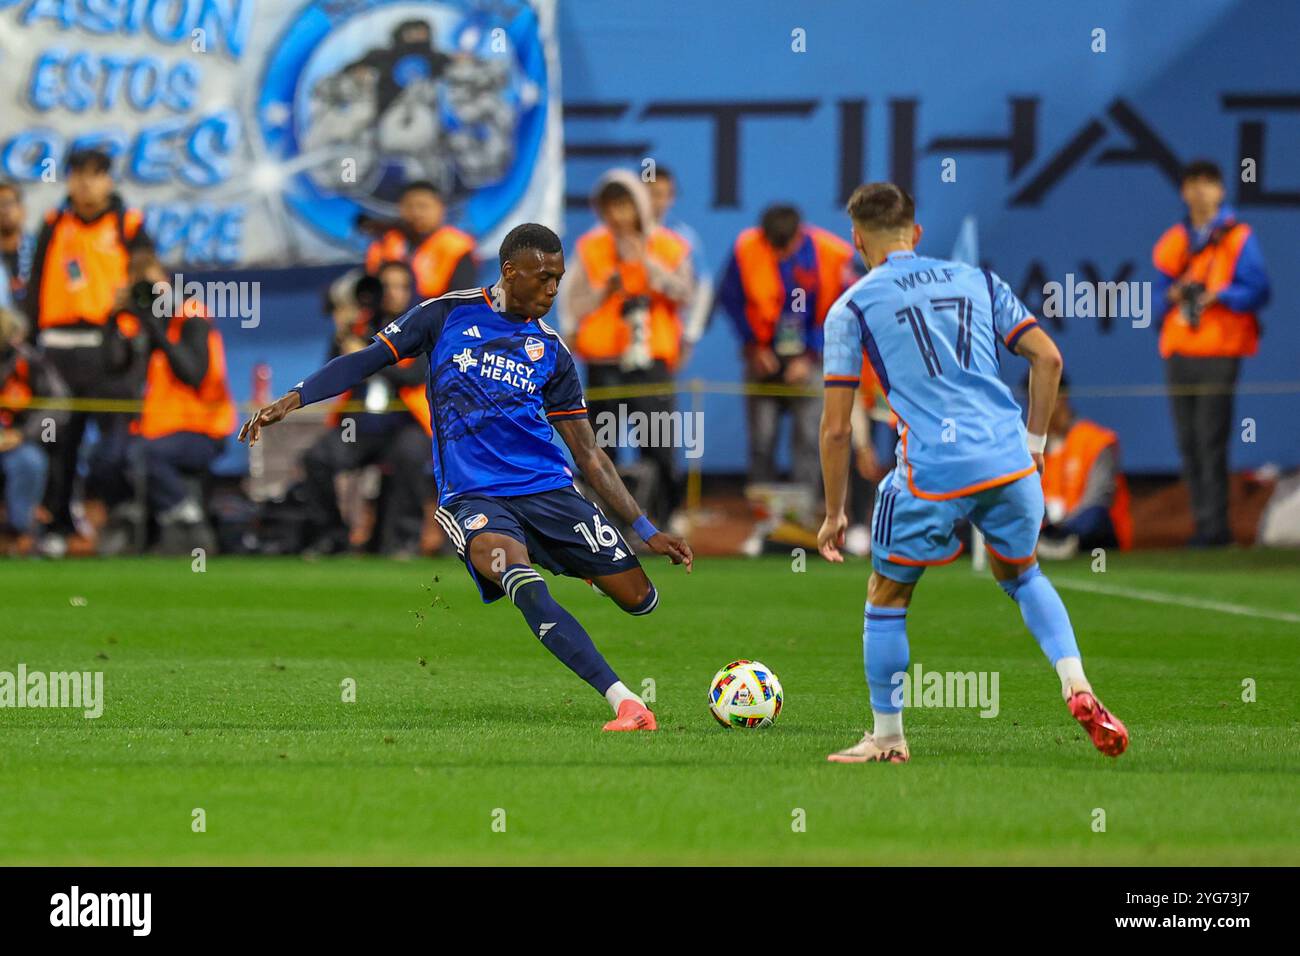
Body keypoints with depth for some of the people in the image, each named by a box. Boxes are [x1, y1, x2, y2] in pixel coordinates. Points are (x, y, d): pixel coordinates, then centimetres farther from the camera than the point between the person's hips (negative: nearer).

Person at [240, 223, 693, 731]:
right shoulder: (448, 314, 7)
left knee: (640, 599, -8)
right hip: (472, 496, -3)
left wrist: (647, 531, 10)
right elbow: (366, 360, 9)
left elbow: (589, 454, 14)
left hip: (549, 488, 3)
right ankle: (625, 703, -42)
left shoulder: (551, 351, 13)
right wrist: (294, 398, -4)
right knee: (521, 579, -35)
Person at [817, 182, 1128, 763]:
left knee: (887, 596, 16)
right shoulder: (976, 281, 15)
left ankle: (887, 739, 21)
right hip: (1009, 462, 4)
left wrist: (834, 515, 13)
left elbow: (835, 429, 4)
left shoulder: (851, 308, 6)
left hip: (932, 473, -4)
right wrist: (1033, 442, 19)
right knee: (1021, 576, 27)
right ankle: (1078, 689, 7)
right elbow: (1047, 357, 10)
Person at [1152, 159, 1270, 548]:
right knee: (1188, 441, 3)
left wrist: (1219, 296, -16)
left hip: (1219, 354, -5)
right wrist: (1172, 295, -3)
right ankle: (1203, 523, 9)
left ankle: (1216, 525, -10)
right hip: (1178, 352, 5)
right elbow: (1159, 290, 18)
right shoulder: (1173, 241, 16)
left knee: (1210, 439, -11)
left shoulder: (1238, 238, 2)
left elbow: (1257, 291, -3)